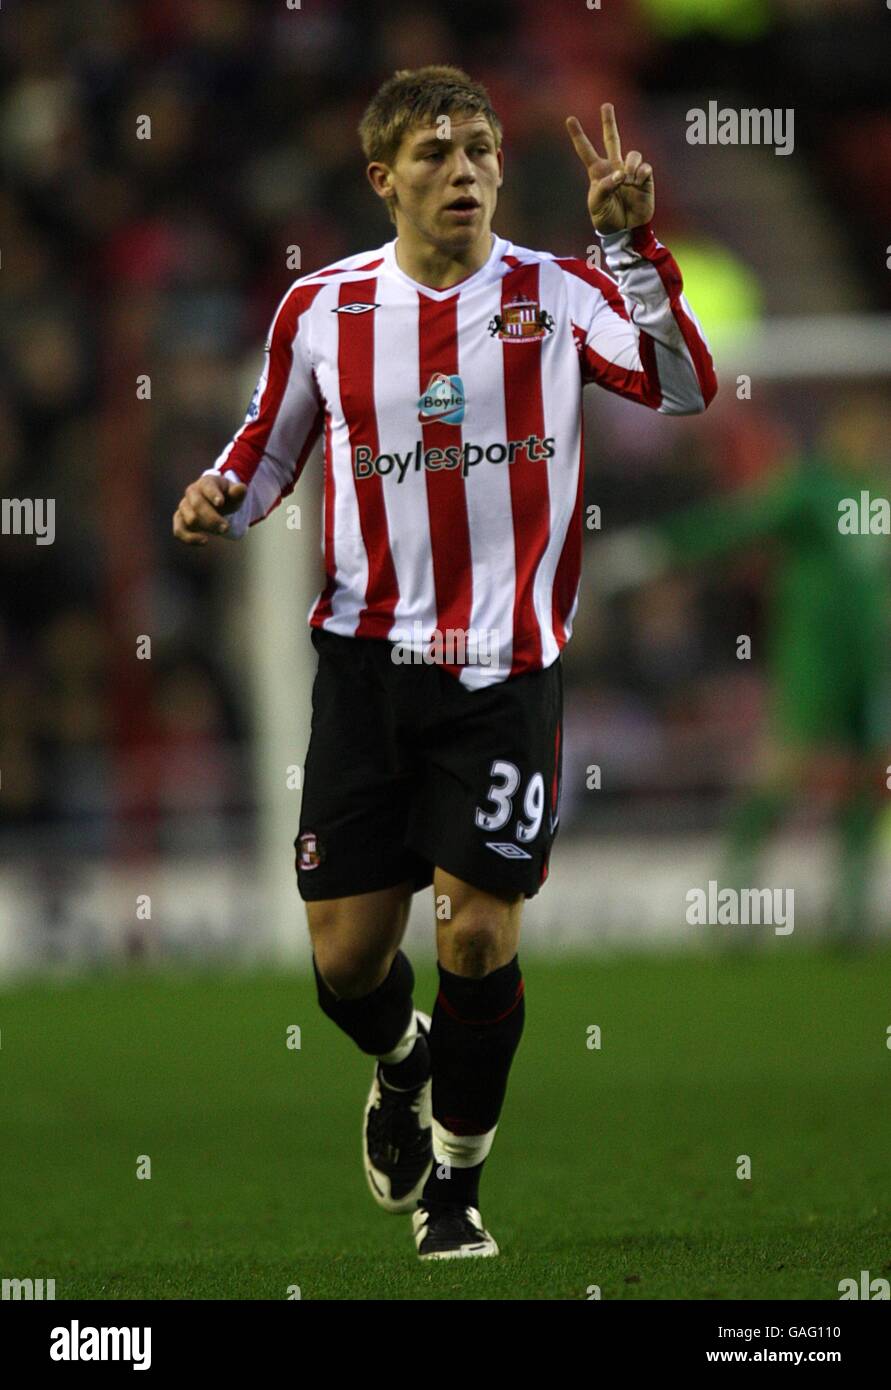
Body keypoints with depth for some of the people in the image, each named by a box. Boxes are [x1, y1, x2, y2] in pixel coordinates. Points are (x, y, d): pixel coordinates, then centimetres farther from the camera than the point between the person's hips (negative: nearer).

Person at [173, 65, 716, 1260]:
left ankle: (454, 1181, 14)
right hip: (367, 658, 2)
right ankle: (400, 1067, 38)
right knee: (347, 951, 1)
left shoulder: (556, 295, -3)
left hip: (505, 668, -2)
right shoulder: (323, 309, 3)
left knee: (481, 933, -7)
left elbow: (684, 388, -18)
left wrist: (633, 245, -27)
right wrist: (221, 499, -4)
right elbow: (271, 444, 18)